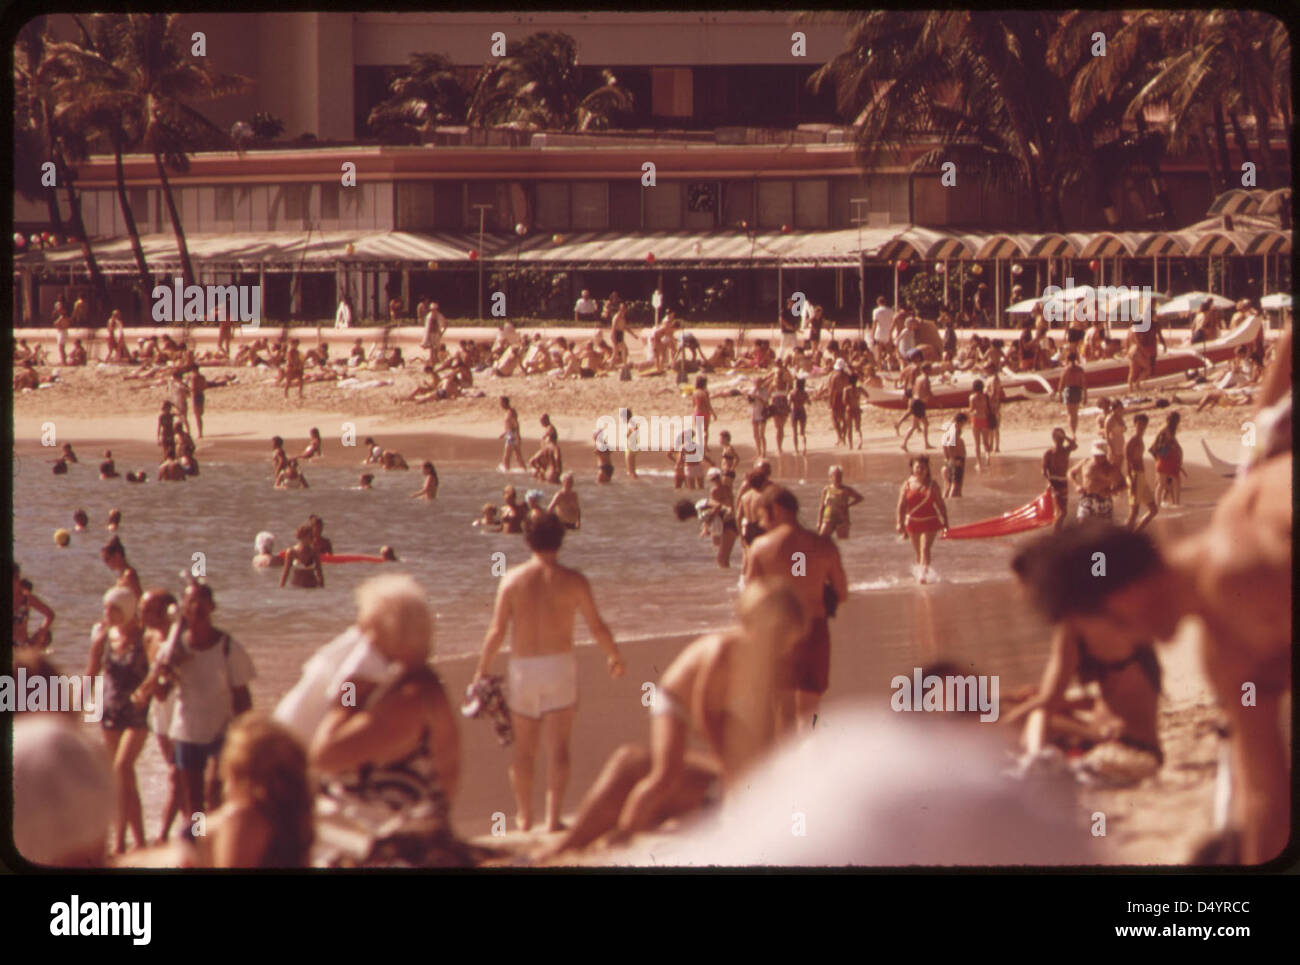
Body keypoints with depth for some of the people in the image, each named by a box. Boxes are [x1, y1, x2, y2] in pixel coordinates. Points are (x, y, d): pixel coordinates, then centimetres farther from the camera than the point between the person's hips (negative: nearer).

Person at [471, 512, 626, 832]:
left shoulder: (513, 578, -3)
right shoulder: (573, 581, -5)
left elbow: (497, 630, -4)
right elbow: (597, 628, 1)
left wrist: (482, 668, 7)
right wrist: (616, 657, 18)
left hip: (523, 665, 1)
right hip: (560, 663, -1)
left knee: (523, 748, 14)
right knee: (558, 747, -1)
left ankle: (524, 816, 24)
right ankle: (553, 816, -9)